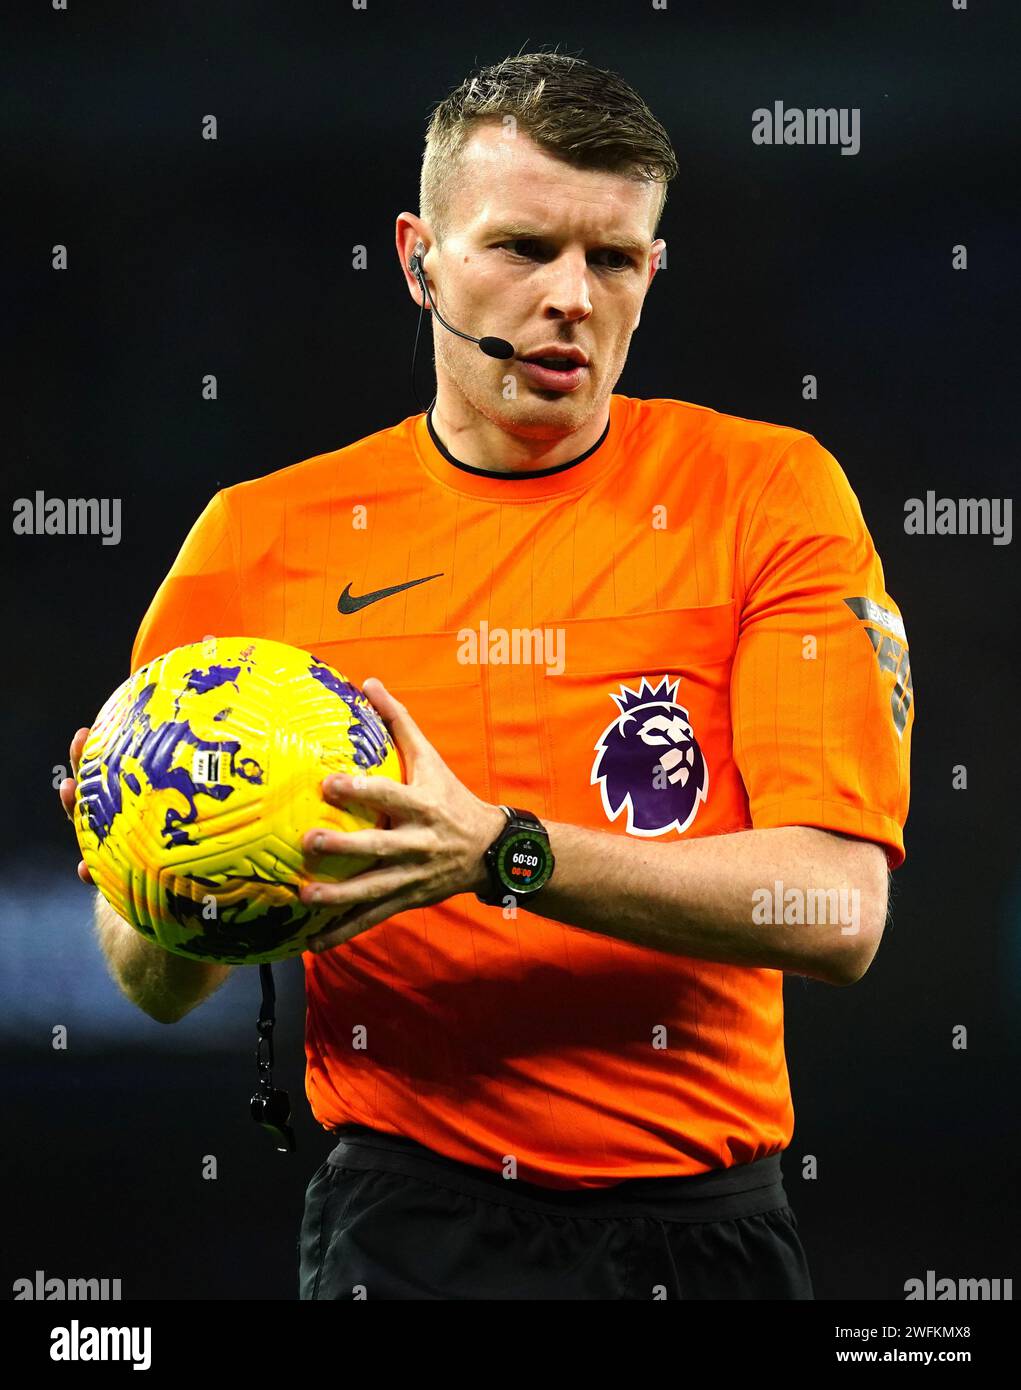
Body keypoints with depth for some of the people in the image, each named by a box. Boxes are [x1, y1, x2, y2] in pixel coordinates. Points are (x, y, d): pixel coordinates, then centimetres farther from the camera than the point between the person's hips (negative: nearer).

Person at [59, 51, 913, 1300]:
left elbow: (839, 911, -13)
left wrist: (503, 856, -24)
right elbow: (158, 986, 5)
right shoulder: (262, 537, 1)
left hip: (707, 1221, 1)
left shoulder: (768, 493, -1)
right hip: (408, 1220, 0)